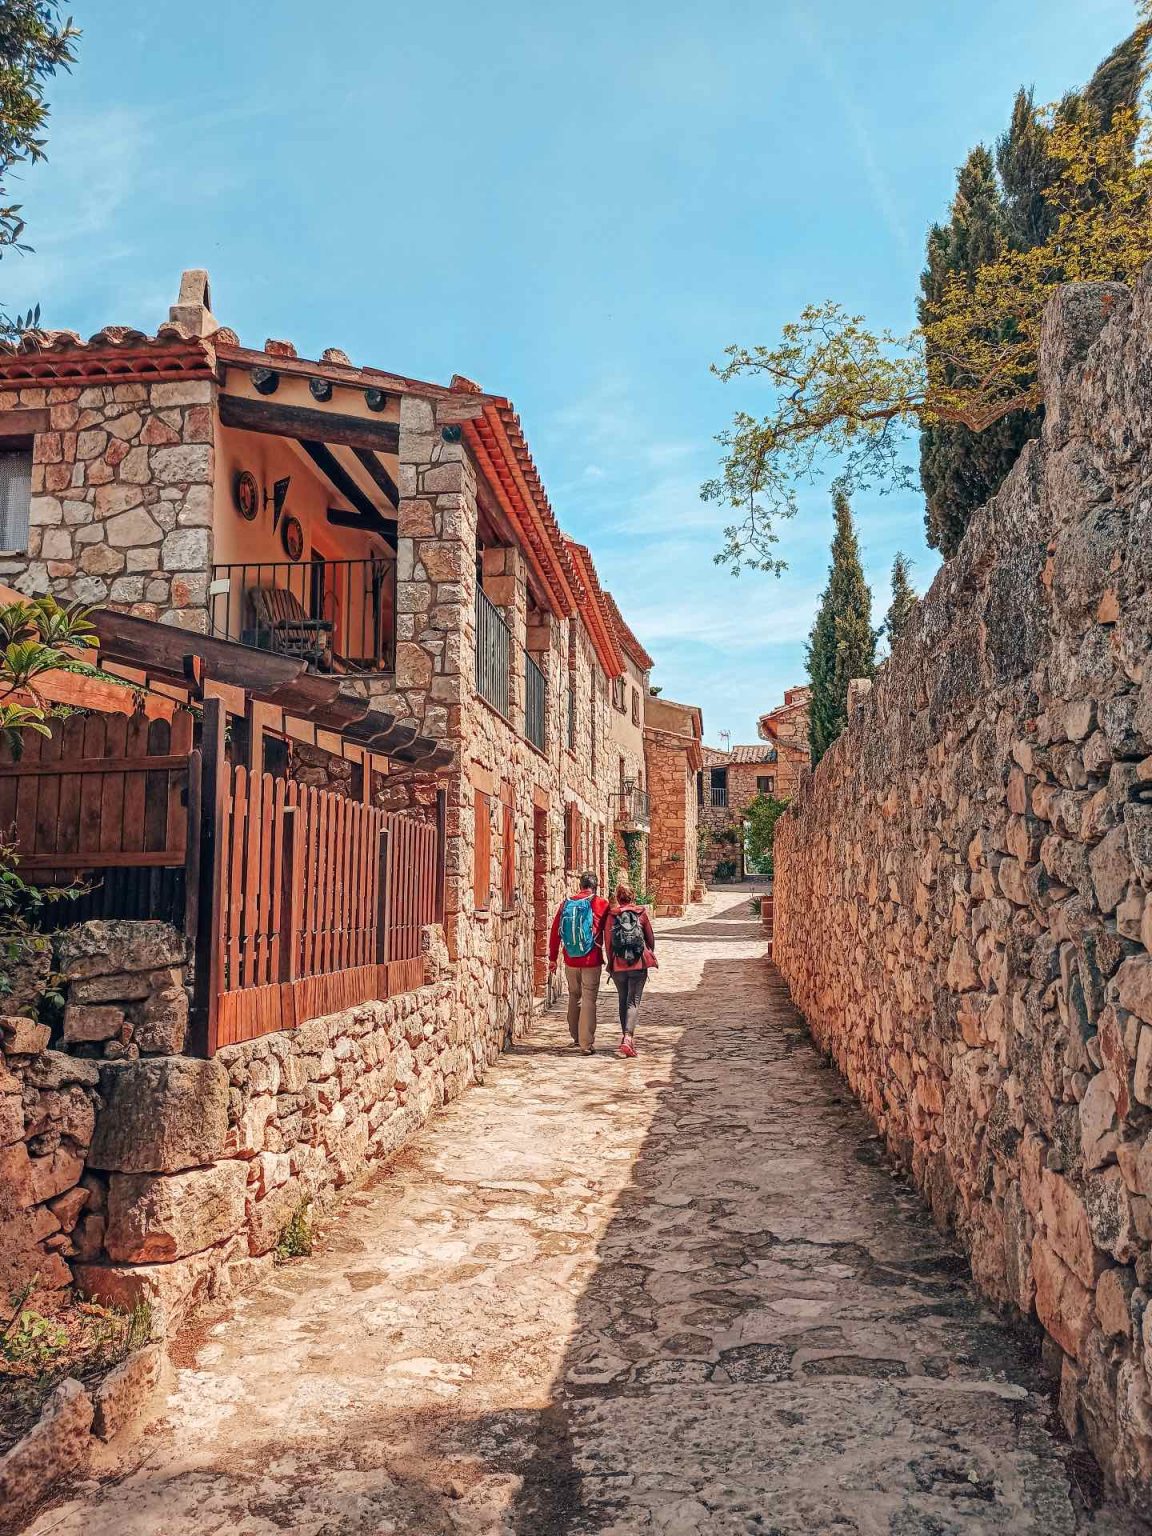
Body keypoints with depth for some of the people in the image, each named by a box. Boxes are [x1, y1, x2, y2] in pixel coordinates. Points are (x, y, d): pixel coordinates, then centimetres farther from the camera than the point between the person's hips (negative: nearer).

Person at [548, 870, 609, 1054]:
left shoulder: (566, 903, 3)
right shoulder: (601, 904, -5)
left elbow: (555, 932, 7)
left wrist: (552, 958, 15)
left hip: (570, 961, 3)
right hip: (592, 960, -3)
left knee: (574, 996, 20)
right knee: (589, 1000, 0)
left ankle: (576, 1036, 30)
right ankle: (587, 1043, -2)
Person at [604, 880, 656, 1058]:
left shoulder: (611, 915, -2)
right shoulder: (641, 913, -1)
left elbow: (607, 941, 1)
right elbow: (650, 937, 9)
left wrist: (610, 963, 14)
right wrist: (651, 954, 28)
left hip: (618, 965, 1)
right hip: (639, 964, -1)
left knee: (623, 1001, 17)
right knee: (633, 1002, 0)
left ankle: (625, 1036, 22)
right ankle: (627, 1038, -15)